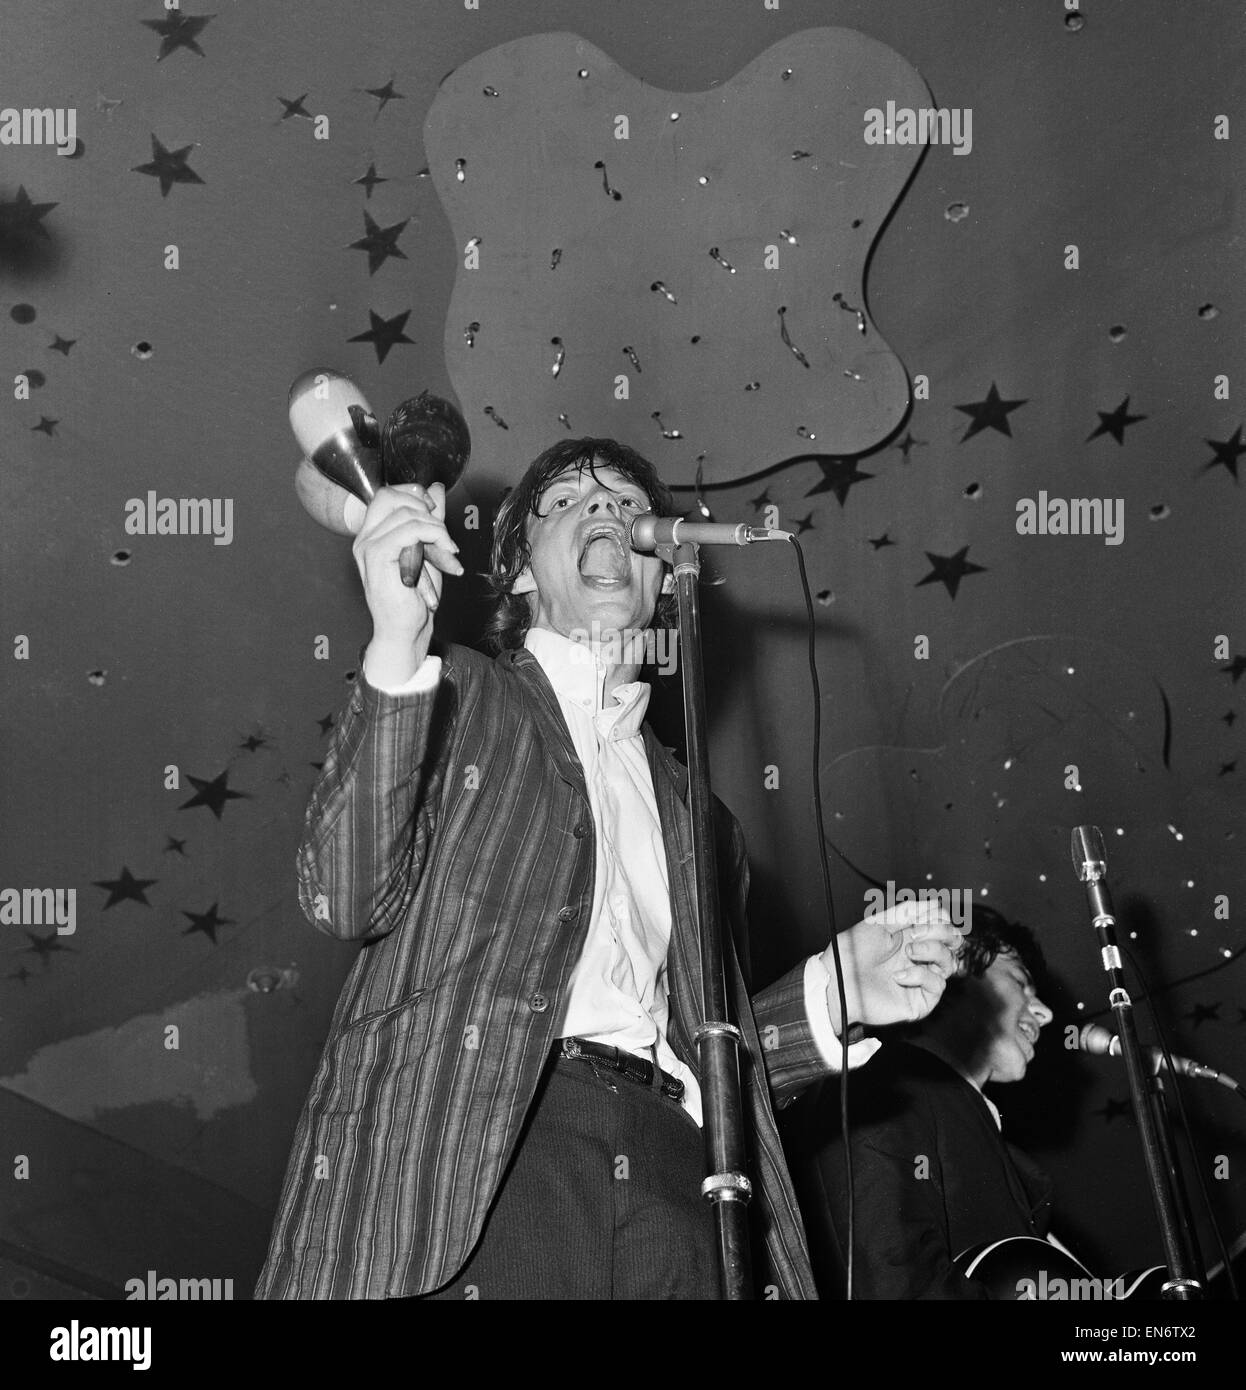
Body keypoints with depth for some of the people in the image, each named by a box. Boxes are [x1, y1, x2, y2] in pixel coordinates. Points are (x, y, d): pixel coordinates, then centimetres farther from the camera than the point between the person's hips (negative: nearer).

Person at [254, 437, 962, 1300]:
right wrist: (397, 643, -11)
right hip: (477, 1149, -4)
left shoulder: (694, 814, 27)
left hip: (668, 1168, 4)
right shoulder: (457, 696, 15)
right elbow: (347, 899, -2)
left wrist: (836, 993, 13)